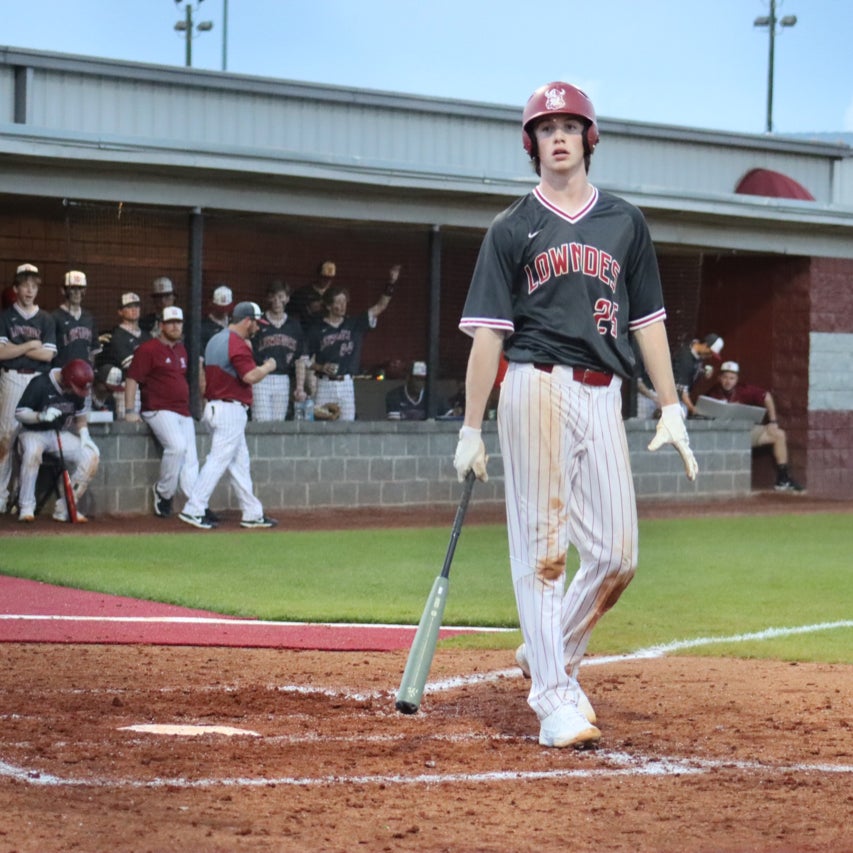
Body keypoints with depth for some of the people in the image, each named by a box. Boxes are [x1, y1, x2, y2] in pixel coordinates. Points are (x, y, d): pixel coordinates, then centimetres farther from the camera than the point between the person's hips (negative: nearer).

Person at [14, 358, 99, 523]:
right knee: (32, 451, -40)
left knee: (92, 454, -19)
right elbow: (19, 412, -15)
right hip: (34, 432, -5)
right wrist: (41, 416, -33)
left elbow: (80, 417, 12)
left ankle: (64, 508, -13)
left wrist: (84, 435, -8)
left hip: (61, 434, 5)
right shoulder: (40, 384, -18)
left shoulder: (79, 389, -3)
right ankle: (26, 507, -27)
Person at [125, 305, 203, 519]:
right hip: (159, 411, -8)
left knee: (190, 459, -1)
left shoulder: (181, 350, 19)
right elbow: (132, 379, -10)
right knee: (177, 446, -28)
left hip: (184, 413, 8)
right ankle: (163, 493, -11)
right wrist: (129, 411, -17)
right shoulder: (148, 349, -5)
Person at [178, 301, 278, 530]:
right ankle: (193, 510, -11)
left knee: (240, 462, 12)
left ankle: (252, 513, 15)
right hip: (231, 409, -10)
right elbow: (250, 376, -23)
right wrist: (268, 367, -4)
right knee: (219, 460, -8)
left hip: (214, 406, 10)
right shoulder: (238, 344, -15)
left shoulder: (215, 340, 15)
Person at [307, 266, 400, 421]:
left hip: (346, 384, 2)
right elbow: (308, 360, 3)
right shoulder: (317, 330, 2)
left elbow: (380, 306, 5)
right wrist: (321, 367, -16)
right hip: (325, 384, -2)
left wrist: (391, 283, -7)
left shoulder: (355, 325, 9)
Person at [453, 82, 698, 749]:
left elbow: (648, 319, 16)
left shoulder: (624, 222, 15)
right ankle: (555, 699, -4)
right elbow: (488, 332, 1)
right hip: (536, 389, -4)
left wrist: (671, 410, 9)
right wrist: (472, 430, -4)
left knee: (617, 555, 0)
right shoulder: (513, 229, 6)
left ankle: (550, 656, 21)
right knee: (542, 547, -6)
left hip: (603, 395, 4)